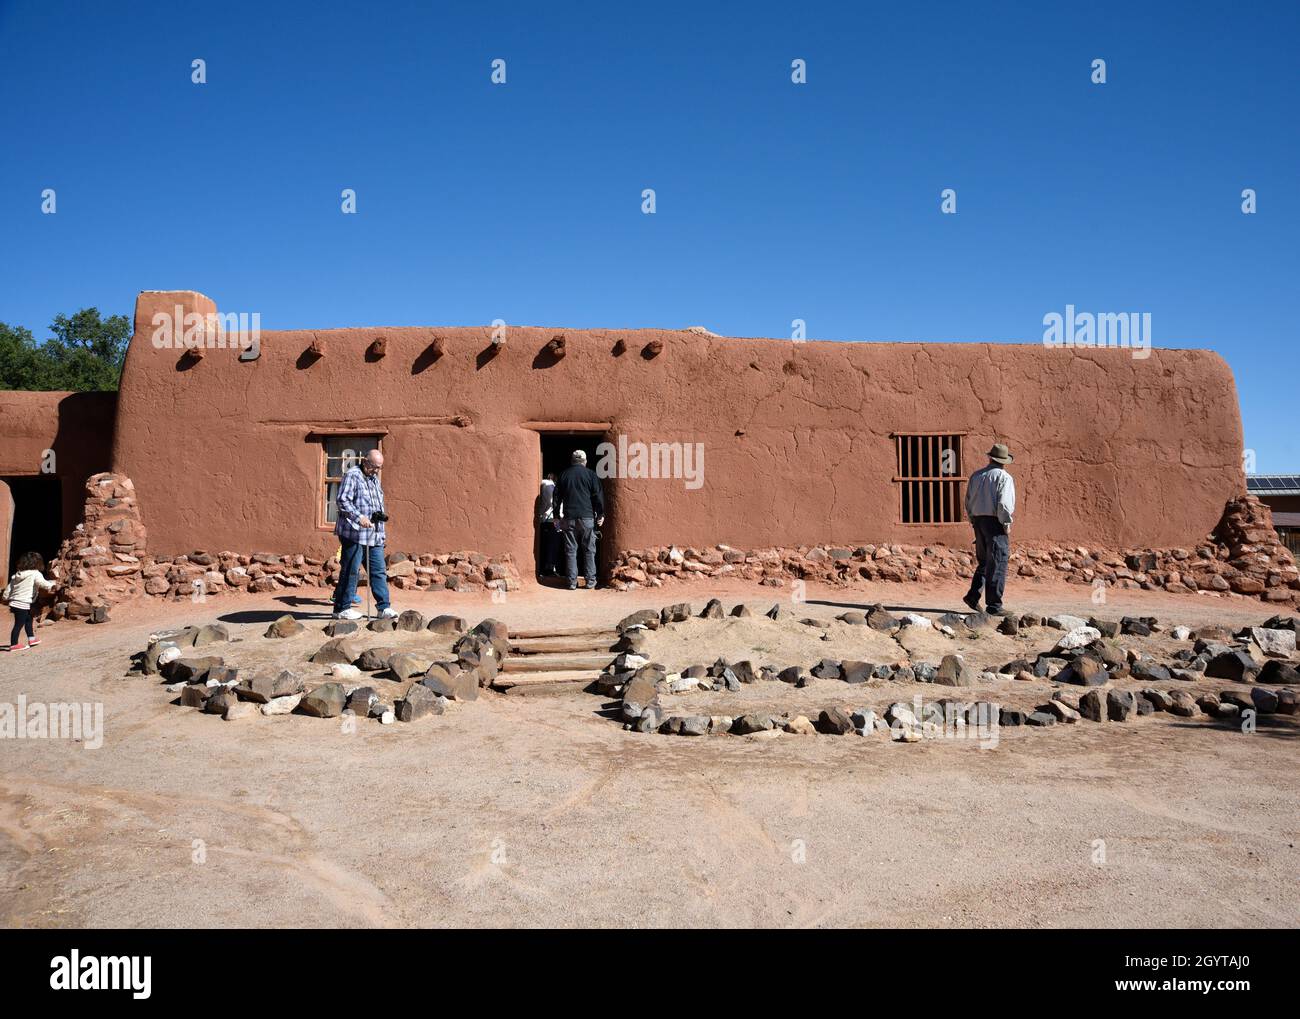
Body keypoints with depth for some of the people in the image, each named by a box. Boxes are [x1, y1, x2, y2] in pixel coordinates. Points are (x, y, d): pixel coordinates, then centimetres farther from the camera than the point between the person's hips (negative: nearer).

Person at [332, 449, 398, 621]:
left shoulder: (375, 479, 20)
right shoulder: (352, 475, -7)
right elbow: (343, 501, -16)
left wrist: (380, 514, 12)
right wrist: (359, 517, -25)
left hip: (375, 534, 8)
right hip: (354, 533, -8)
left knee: (379, 571, 7)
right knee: (350, 571, -2)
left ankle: (384, 606, 11)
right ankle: (342, 608, 6)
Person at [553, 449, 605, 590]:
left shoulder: (563, 474, 9)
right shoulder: (590, 474, 2)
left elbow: (557, 496, 12)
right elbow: (598, 495, -1)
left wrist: (557, 515, 18)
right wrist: (600, 514, 6)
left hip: (568, 518, 2)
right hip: (587, 517, -2)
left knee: (570, 551, 5)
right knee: (589, 550, 6)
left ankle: (572, 582, 3)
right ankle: (590, 581, 6)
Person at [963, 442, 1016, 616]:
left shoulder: (976, 475, 11)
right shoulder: (1004, 478, -10)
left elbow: (968, 502, 14)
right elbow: (1004, 504, -20)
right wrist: (1007, 524, -10)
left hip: (979, 521, 7)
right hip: (995, 523, -7)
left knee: (984, 563, 19)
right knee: (997, 566, -3)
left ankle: (973, 596, 15)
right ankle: (994, 605, -2)